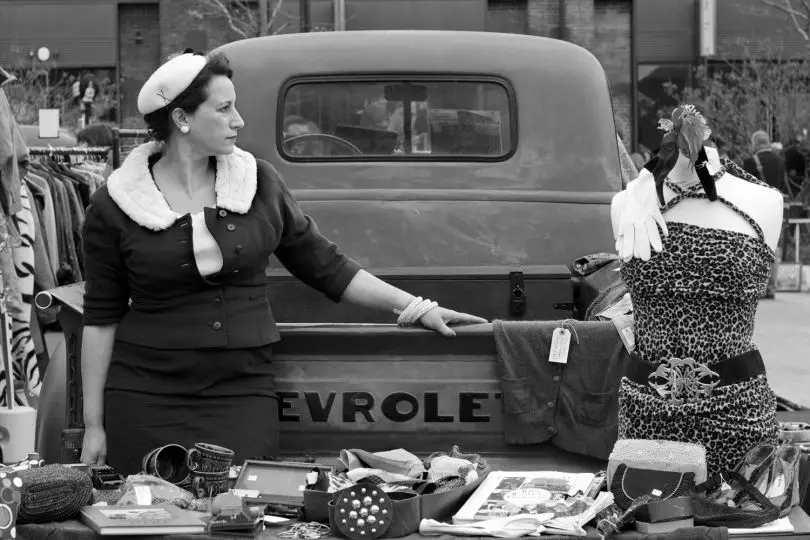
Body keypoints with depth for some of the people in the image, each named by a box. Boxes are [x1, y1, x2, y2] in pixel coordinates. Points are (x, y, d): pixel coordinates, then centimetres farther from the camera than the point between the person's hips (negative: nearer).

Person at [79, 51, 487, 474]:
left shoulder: (259, 182, 6)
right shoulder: (114, 207, -1)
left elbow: (326, 266, 12)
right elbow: (101, 318, 3)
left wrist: (417, 308, 6)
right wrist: (93, 424, 1)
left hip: (243, 394, 2)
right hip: (146, 403, -2)